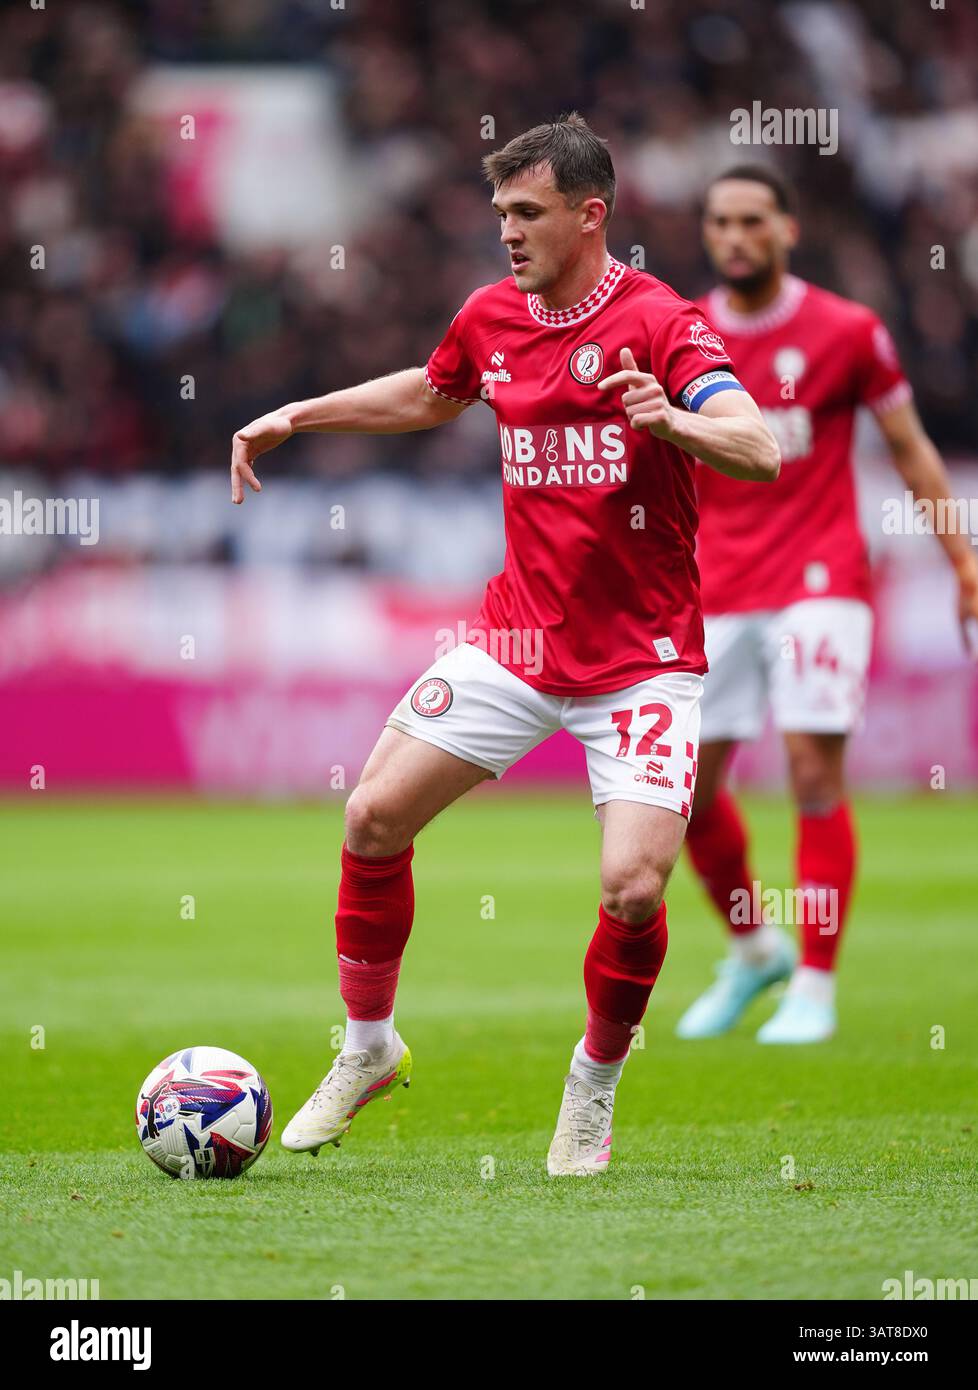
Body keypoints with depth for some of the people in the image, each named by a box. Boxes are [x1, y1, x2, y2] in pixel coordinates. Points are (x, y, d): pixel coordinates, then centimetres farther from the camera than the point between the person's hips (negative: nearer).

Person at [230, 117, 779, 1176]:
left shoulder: (656, 322, -14)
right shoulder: (491, 317, 5)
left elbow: (759, 452, -26)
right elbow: (430, 394, 29)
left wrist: (673, 420, -45)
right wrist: (298, 416, 24)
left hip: (641, 656, -5)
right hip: (519, 634, 5)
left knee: (632, 887, -17)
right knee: (375, 815, -3)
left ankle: (595, 1084, 11)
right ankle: (368, 1049, 19)